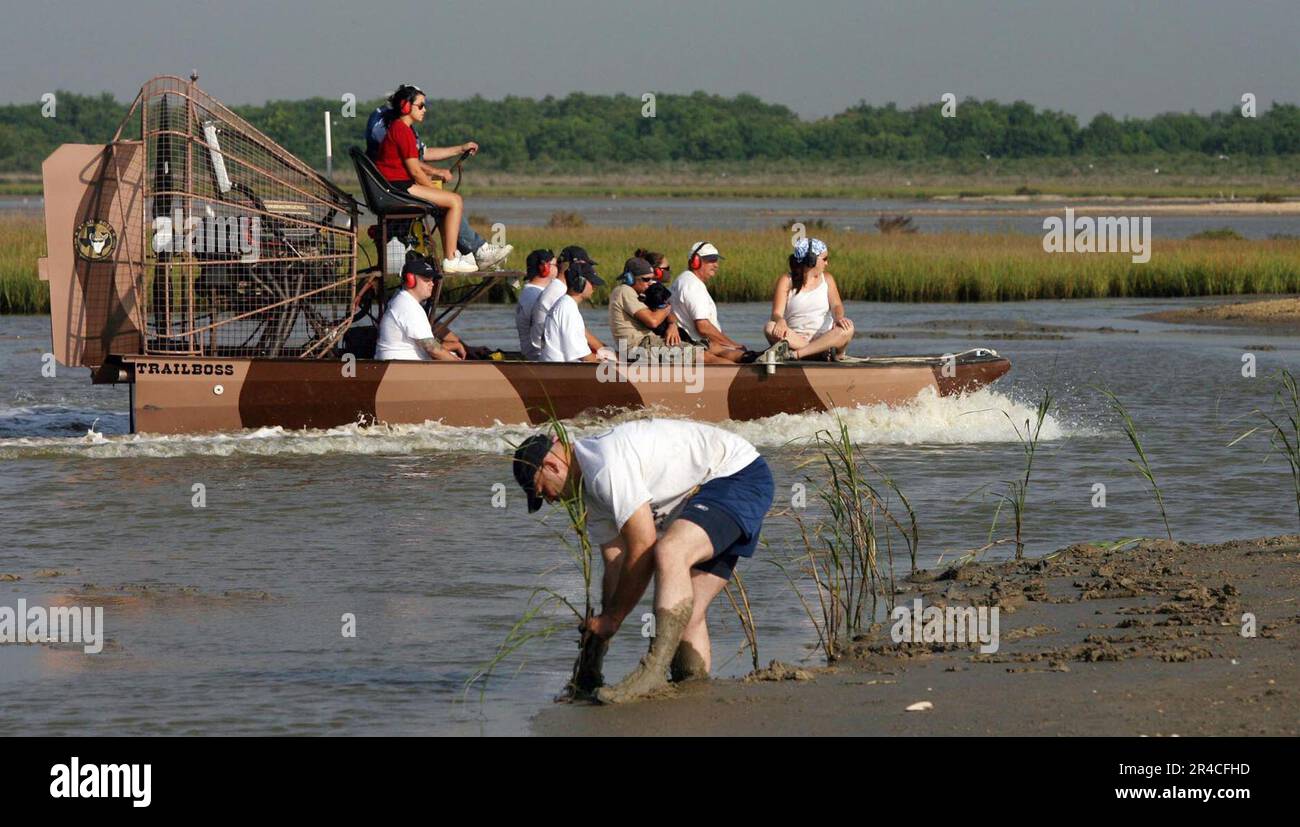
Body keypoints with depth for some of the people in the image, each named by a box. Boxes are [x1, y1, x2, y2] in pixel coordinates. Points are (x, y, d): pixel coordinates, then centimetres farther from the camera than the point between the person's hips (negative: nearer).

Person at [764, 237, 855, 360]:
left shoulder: (827, 279, 13)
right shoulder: (786, 281, 3)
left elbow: (836, 305, 1)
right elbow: (776, 313, -7)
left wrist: (839, 317, -23)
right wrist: (780, 321, -32)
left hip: (823, 338, 2)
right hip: (795, 338, -2)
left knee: (848, 327, -29)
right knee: (770, 328, -32)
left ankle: (795, 354, -40)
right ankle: (826, 351, -41)